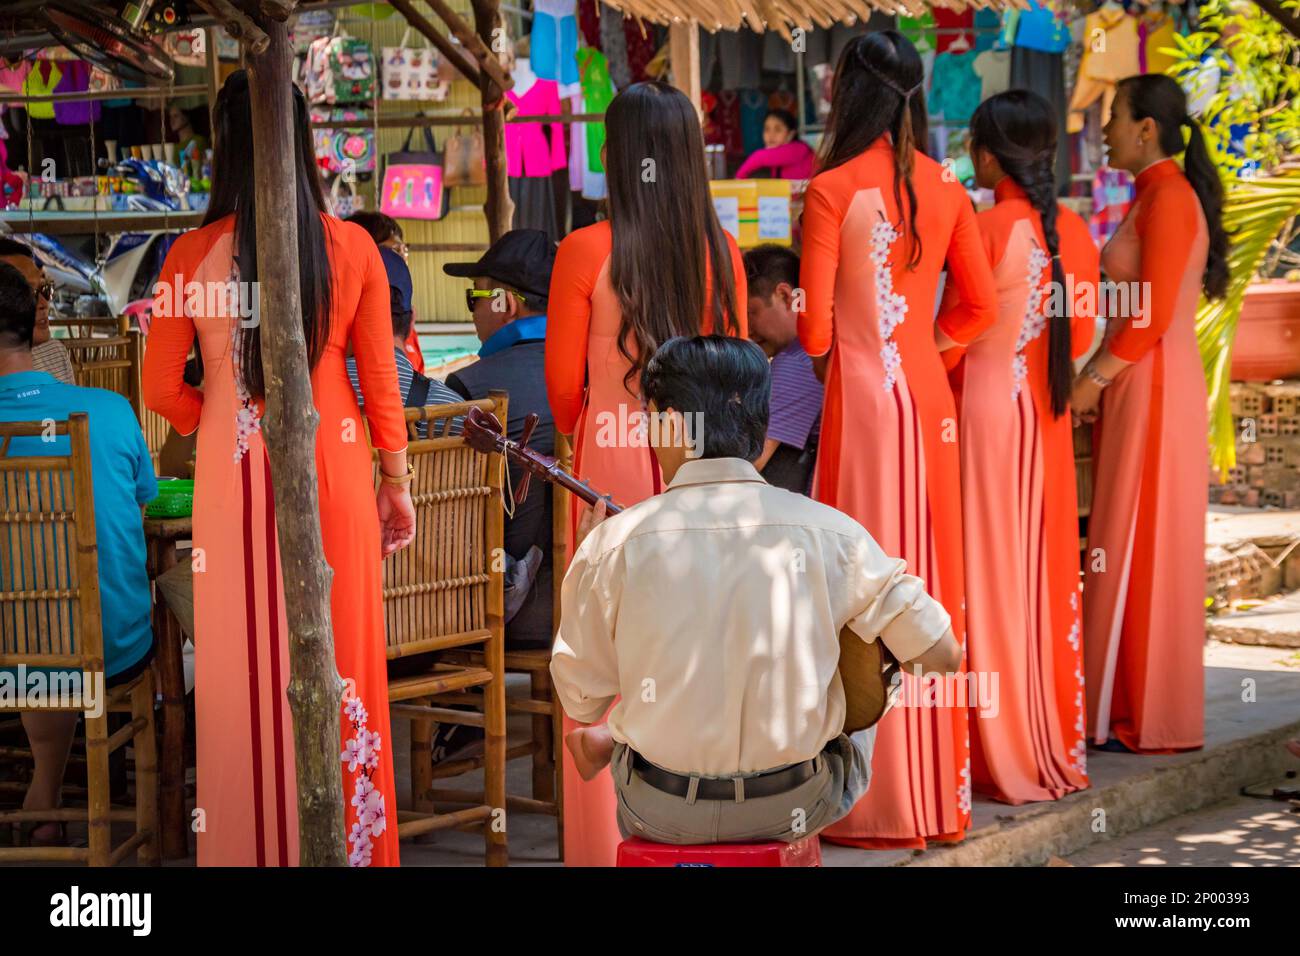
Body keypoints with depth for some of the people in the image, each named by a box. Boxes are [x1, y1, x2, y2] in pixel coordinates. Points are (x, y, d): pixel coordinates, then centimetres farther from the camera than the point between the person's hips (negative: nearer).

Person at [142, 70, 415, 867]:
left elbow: (163, 392, 0)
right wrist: (396, 482, 15)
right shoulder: (351, 248, -5)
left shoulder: (195, 254, -7)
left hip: (235, 474, -1)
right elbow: (381, 382, 2)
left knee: (249, 669, 9)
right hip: (332, 471, 1)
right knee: (339, 663, 11)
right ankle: (347, 837, 22)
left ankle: (257, 843, 19)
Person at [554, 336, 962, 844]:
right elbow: (944, 653, -7)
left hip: (662, 816, 1)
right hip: (792, 811, 0)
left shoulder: (614, 545, -15)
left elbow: (580, 703, -4)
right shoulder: (831, 534, -13)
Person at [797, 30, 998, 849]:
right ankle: (938, 788, 16)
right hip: (929, 398, 5)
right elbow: (982, 307, 8)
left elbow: (815, 322, -11)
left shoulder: (834, 189, -9)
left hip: (861, 392, -5)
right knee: (928, 572, 11)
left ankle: (878, 801, 2)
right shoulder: (946, 189, 6)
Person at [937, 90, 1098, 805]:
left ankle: (1004, 753, 3)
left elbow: (952, 330, -8)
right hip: (1047, 408, 6)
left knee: (991, 567, 0)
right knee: (1045, 565, 12)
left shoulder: (989, 229, -14)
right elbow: (1081, 336, 11)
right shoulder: (1073, 231, 4)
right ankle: (1057, 742, 17)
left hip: (986, 403, -6)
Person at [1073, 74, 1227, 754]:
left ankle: (1148, 720, 2)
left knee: (1141, 544, -4)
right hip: (1138, 383, 10)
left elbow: (1154, 313, -20)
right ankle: (1132, 709, 16)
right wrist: (1098, 378, 13)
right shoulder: (1154, 196, 16)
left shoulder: (1170, 199, -14)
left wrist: (1095, 377, -13)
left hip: (1154, 385, -10)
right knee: (1133, 545, 11)